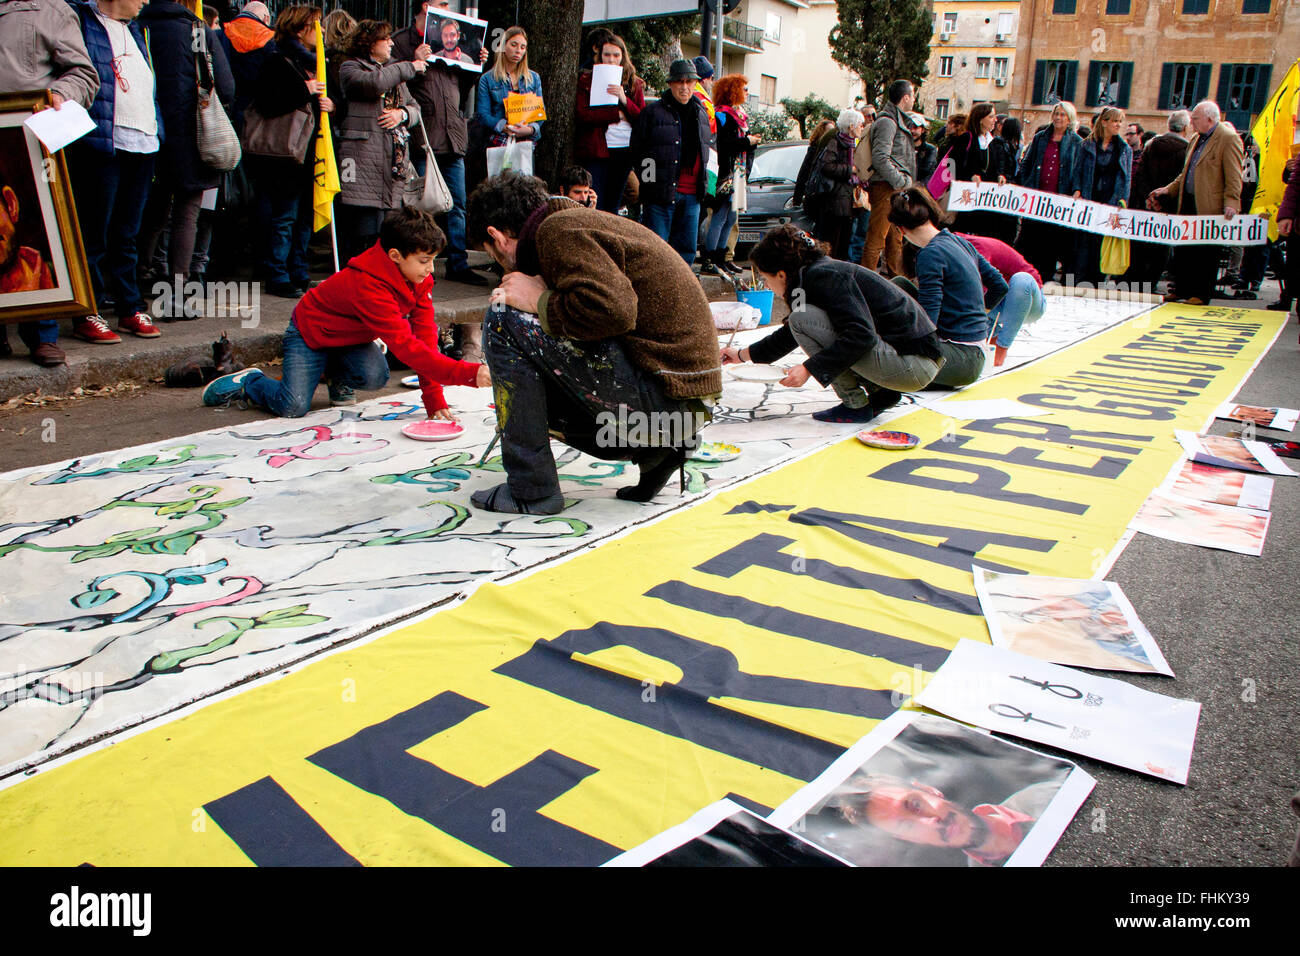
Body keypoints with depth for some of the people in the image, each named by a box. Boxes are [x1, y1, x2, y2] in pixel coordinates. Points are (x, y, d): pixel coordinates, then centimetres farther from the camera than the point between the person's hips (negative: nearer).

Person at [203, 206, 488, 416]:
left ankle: (338, 374, 11)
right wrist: (471, 373, -51)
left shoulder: (419, 276, -15)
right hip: (311, 332, -6)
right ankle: (248, 382, 15)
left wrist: (434, 400, -22)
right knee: (293, 407, -18)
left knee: (376, 377, -25)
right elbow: (405, 346, -45)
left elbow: (424, 334, -15)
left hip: (350, 337, 6)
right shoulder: (369, 285, -39)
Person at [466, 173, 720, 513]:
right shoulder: (583, 221, 22)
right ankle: (655, 448, 11)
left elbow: (613, 309, -26)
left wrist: (540, 302, -10)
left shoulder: (558, 230, -8)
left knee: (504, 321, -8)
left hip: (661, 392, -10)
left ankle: (530, 489, -5)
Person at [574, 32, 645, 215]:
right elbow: (582, 115, -8)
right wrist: (616, 114, -10)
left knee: (613, 208, 7)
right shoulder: (586, 80, 6)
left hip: (624, 151, 3)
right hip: (596, 150, -3)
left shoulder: (635, 83, 14)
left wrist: (624, 99, -12)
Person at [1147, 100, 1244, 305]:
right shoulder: (1197, 139, 17)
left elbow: (1234, 176, -13)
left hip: (1209, 207, -8)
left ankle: (1202, 295, 4)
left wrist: (1230, 203, -21)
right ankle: (1181, 290, 19)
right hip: (1188, 204, 8)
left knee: (1206, 253, -2)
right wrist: (1168, 190, 14)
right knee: (1183, 250, 10)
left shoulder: (1228, 139, -8)